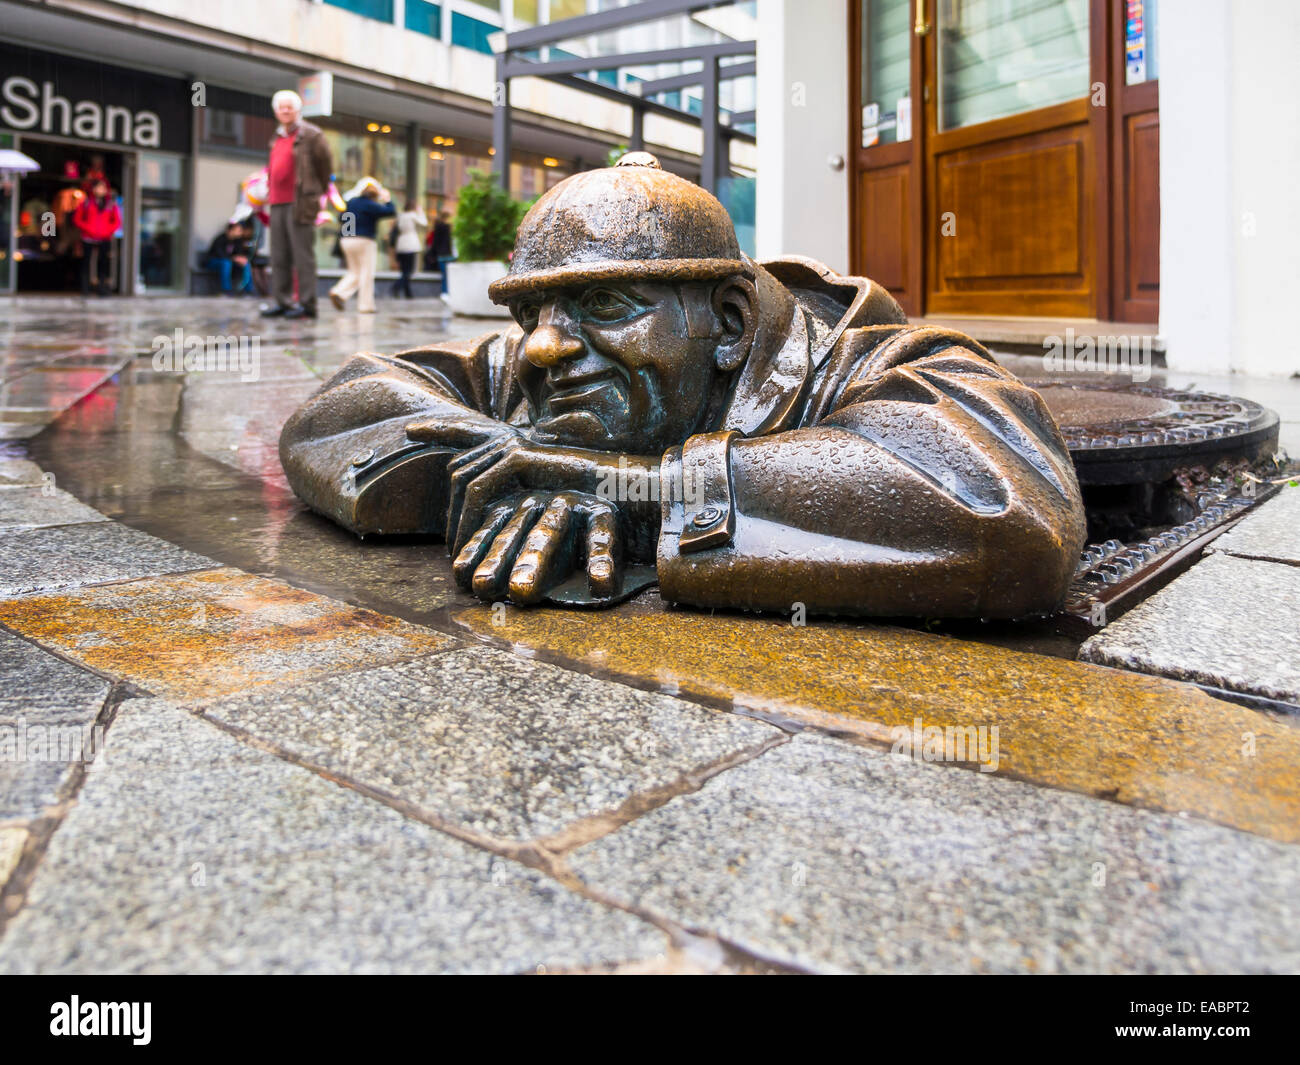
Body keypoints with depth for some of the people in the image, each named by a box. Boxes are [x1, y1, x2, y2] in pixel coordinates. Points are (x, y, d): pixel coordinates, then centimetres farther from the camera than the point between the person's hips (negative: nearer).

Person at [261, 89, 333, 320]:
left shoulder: (311, 135, -1)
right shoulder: (277, 138, 20)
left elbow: (325, 166, 4)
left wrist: (316, 193, 11)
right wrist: (270, 193, 20)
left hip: (299, 203, -7)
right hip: (278, 203, 7)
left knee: (302, 255, -8)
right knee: (279, 256, 7)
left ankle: (307, 303, -6)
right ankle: (283, 301, 13)